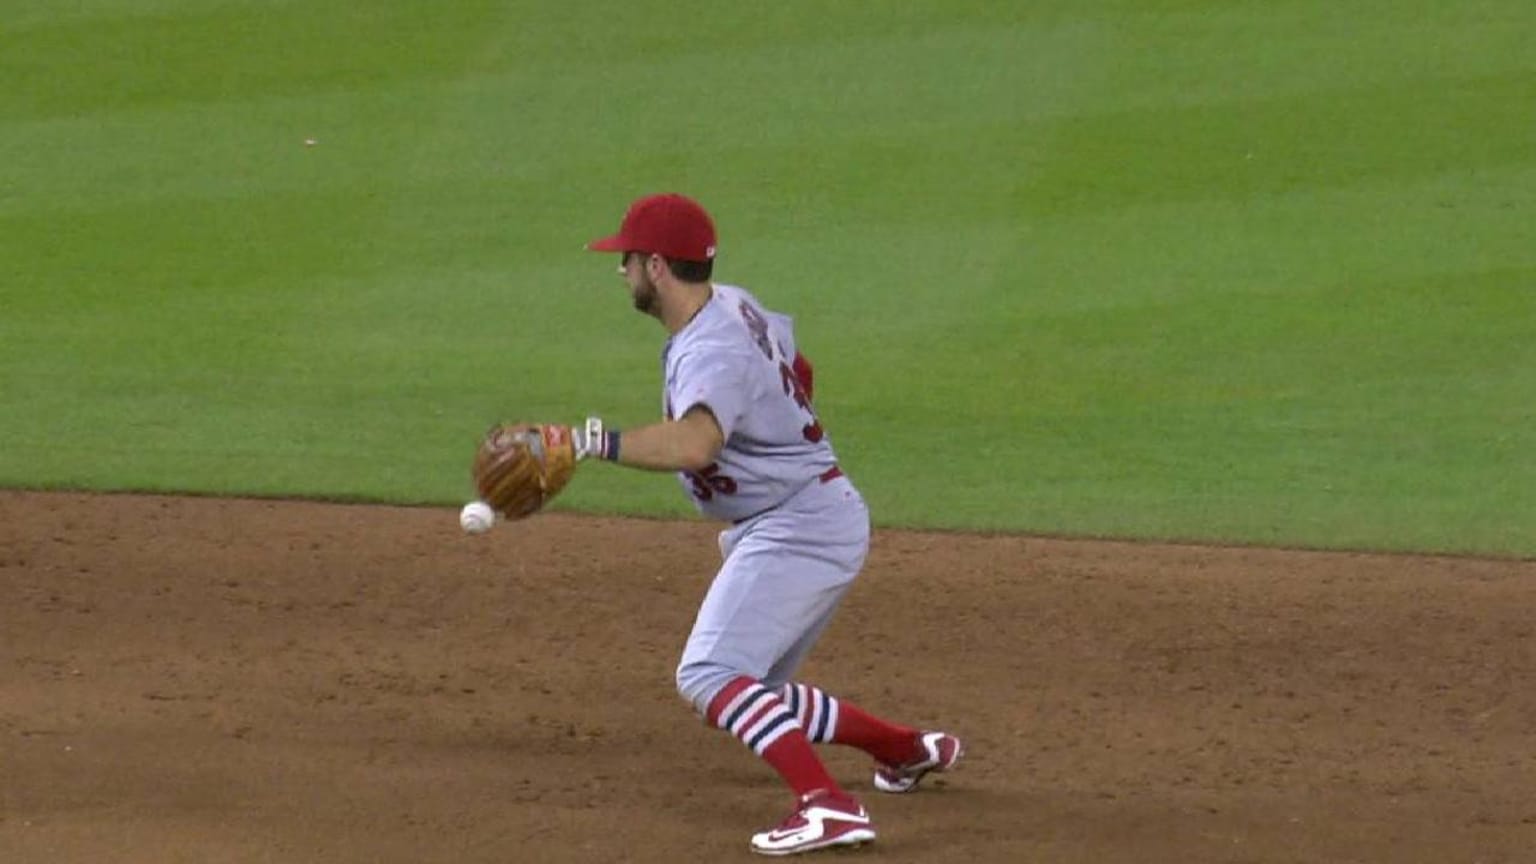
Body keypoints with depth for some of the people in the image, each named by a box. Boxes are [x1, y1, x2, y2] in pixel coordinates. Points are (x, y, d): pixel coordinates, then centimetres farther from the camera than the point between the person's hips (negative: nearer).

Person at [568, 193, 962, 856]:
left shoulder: (713, 353, -23)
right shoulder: (734, 306, 8)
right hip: (816, 523, 11)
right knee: (754, 696, 19)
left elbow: (693, 447, -43)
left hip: (799, 528, -11)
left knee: (709, 675, -23)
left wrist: (596, 443, -50)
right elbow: (796, 370, 26)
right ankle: (910, 750, 31)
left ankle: (827, 806, -35)